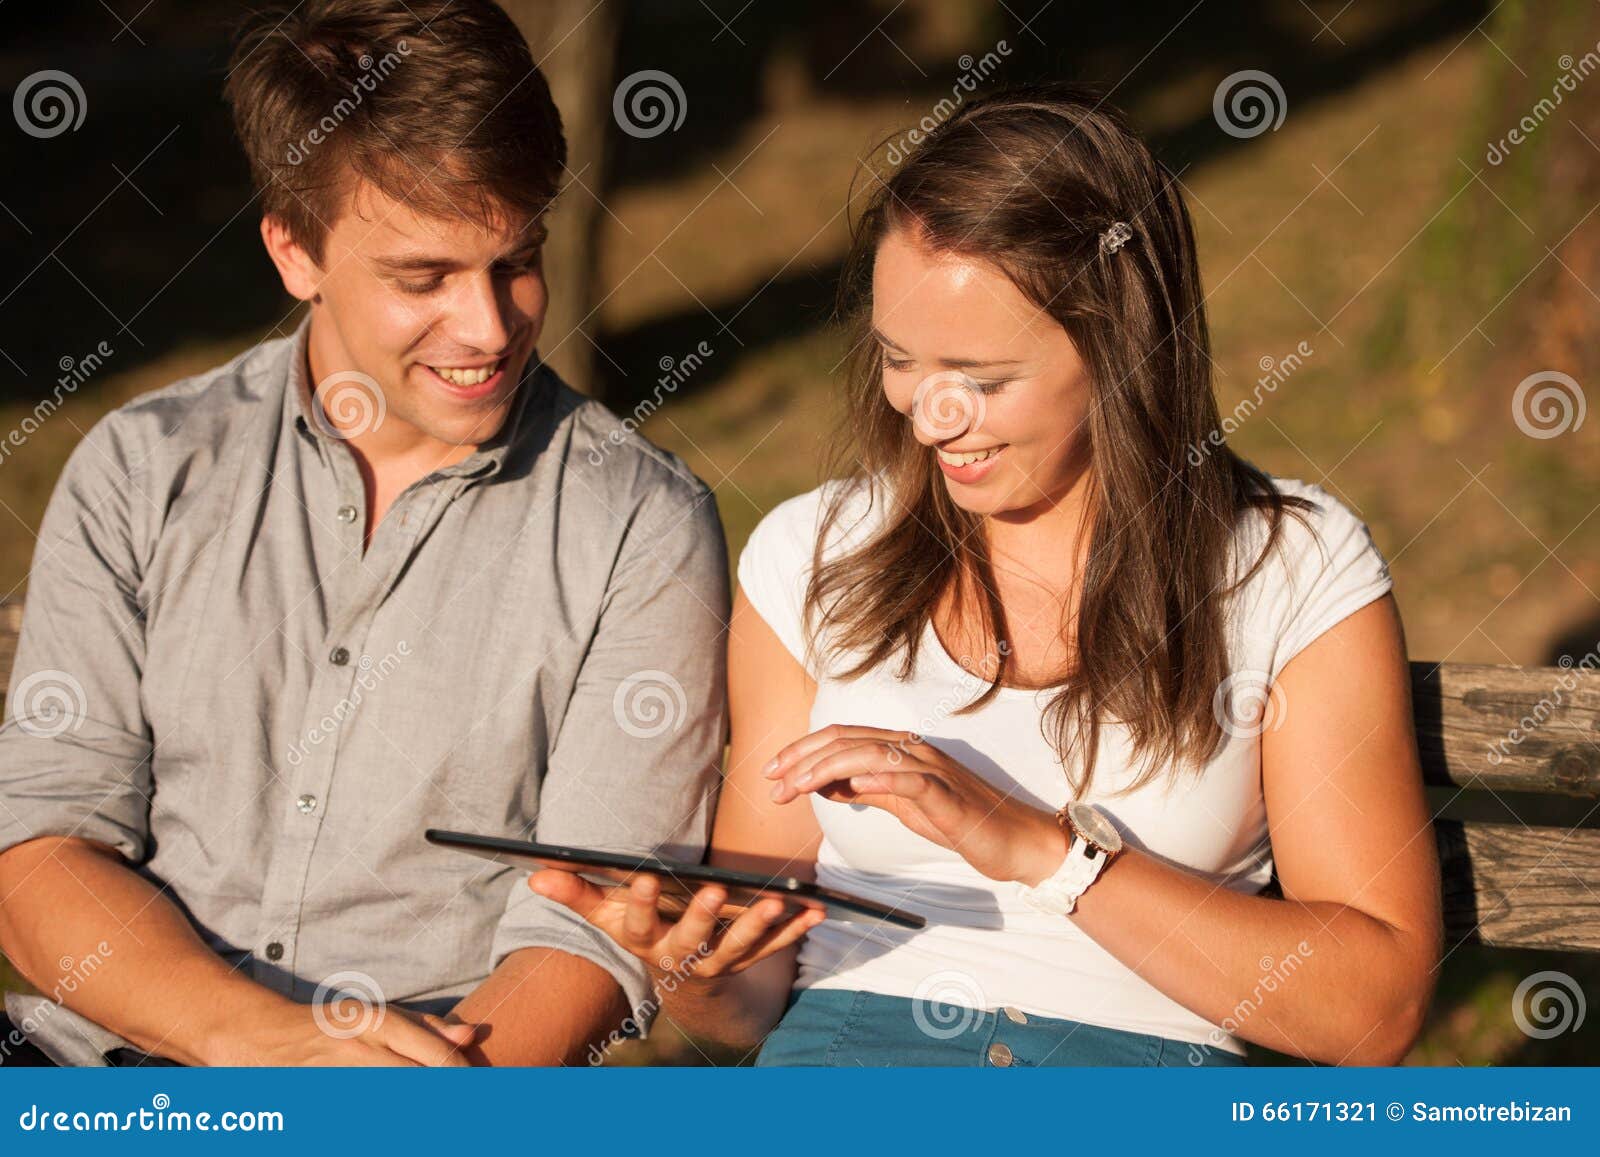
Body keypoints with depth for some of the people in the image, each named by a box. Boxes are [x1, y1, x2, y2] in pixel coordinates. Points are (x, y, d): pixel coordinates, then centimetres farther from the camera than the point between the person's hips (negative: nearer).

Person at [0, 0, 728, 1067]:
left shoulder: (645, 527, 2)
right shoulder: (142, 472, 8)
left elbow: (597, 922, -4)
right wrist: (259, 1035, -15)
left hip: (453, 1064, -1)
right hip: (118, 1045, 1)